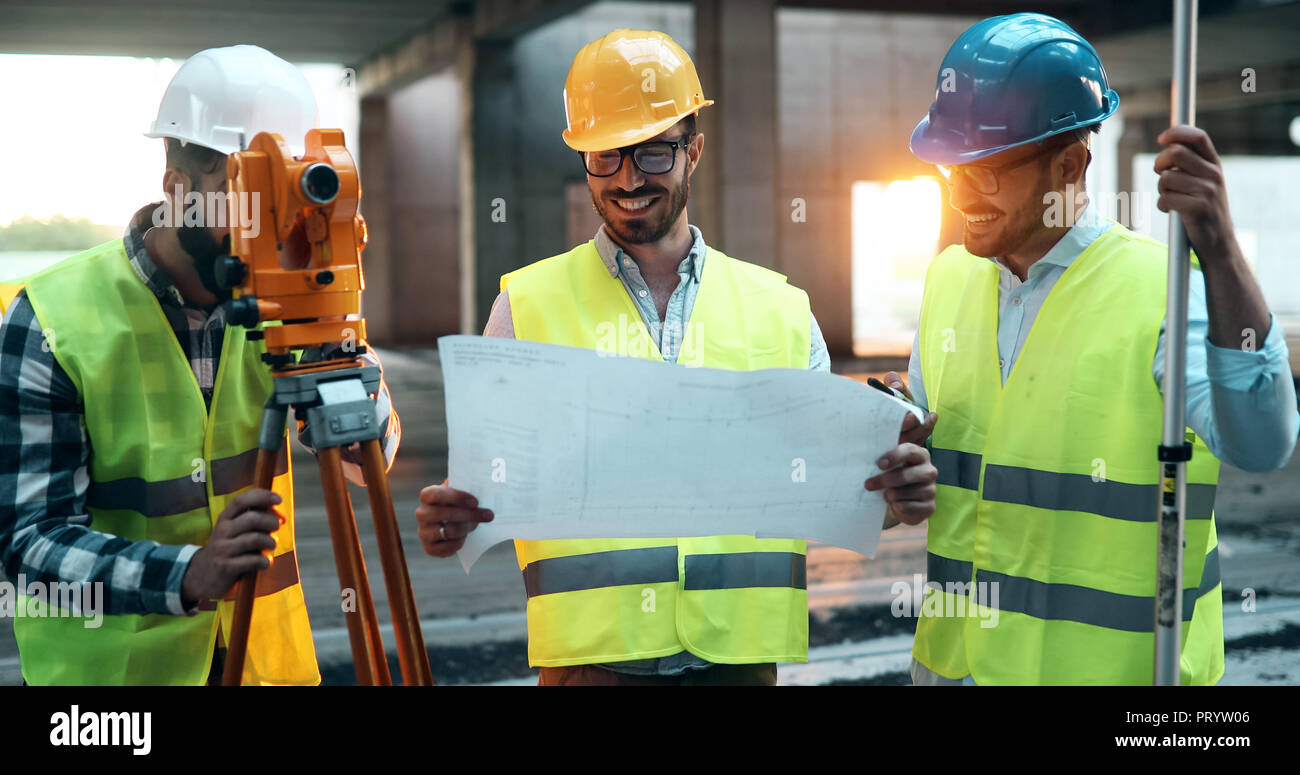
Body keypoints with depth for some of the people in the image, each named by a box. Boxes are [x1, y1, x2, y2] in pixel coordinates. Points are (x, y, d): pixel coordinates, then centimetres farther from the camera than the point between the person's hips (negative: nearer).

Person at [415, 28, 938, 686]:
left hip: (740, 654, 2)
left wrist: (895, 491, -11)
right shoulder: (528, 304, 3)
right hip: (591, 654, -1)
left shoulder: (782, 310, 7)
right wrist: (450, 520, -19)